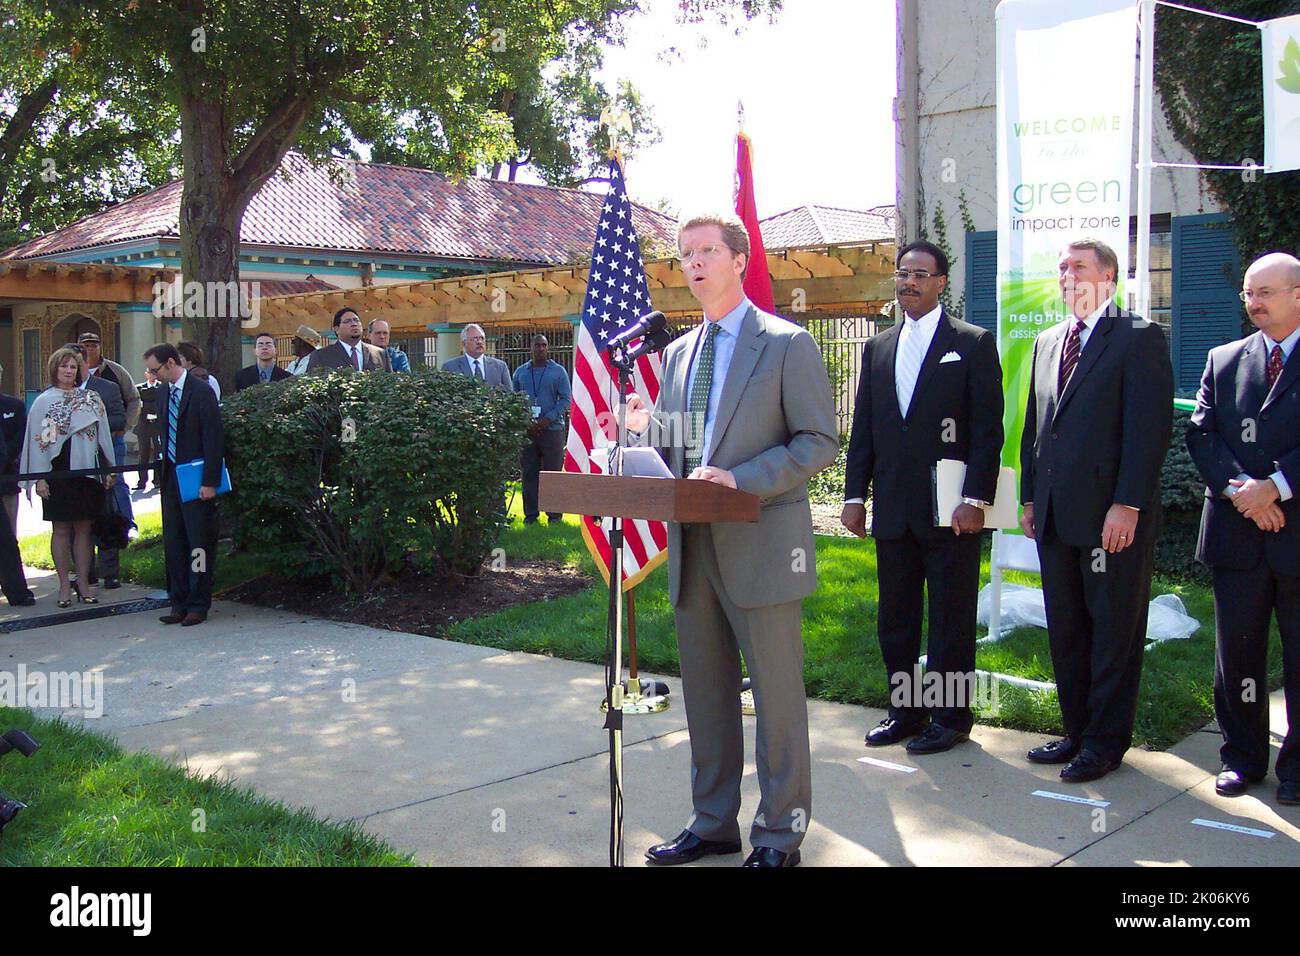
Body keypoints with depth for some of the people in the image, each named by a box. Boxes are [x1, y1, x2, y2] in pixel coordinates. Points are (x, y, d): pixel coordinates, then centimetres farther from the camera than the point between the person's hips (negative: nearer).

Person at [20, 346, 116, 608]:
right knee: (61, 529, 3)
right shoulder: (43, 401, 1)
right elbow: (37, 440, -1)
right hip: (57, 473, -2)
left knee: (83, 528, 6)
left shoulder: (91, 397, 7)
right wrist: (39, 477, -6)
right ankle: (64, 584, 10)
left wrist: (108, 469, 7)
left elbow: (103, 434, 10)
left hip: (87, 470, 2)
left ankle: (83, 582, 12)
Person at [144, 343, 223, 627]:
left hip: (196, 481, -7)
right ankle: (179, 603, 18)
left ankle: (198, 605, 6)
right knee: (173, 543, 10)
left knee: (199, 543, -1)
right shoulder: (165, 393, 11)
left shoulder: (202, 393, -11)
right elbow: (165, 435, 17)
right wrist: (162, 472, 10)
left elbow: (213, 440, -13)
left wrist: (209, 482, -16)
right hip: (171, 479, 7)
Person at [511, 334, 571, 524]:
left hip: (552, 429, -2)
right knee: (529, 473, 3)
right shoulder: (520, 372, 11)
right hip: (527, 431, 2)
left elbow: (566, 399, 0)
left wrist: (548, 419, -13)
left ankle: (554, 514, 8)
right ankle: (530, 514, 10)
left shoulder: (558, 371, 4)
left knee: (553, 471, 1)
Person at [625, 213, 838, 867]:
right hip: (692, 545, 6)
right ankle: (712, 824, 27)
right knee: (705, 694, 14)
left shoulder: (787, 344, -4)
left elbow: (820, 441, -9)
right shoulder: (679, 353, 16)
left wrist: (741, 480, -20)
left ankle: (780, 836, 16)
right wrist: (644, 427, -4)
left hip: (760, 544, -6)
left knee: (776, 695, 3)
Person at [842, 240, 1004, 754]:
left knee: (952, 618, 3)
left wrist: (975, 499, -14)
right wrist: (855, 495, 7)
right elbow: (862, 428, 14)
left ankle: (951, 717, 14)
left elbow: (988, 429, -6)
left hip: (950, 511, -5)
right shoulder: (878, 348, 14)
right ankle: (905, 709, 23)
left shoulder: (973, 344, -1)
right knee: (895, 616, 11)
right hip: (892, 509, 5)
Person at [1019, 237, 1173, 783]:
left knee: (1114, 632, 3)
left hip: (1112, 518, -7)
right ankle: (1077, 731, 25)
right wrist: (1030, 497, 14)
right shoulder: (1048, 343, 17)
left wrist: (1127, 504, -18)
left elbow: (1150, 427, -13)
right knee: (1065, 630, 13)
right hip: (1057, 515, 7)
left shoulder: (1138, 338, -5)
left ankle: (1106, 742, 13)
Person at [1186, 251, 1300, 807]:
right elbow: (1200, 434, 4)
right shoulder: (1224, 360, 12)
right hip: (1237, 530, 3)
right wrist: (1239, 490, -11)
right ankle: (1242, 757, 22)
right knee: (1237, 653, 9)